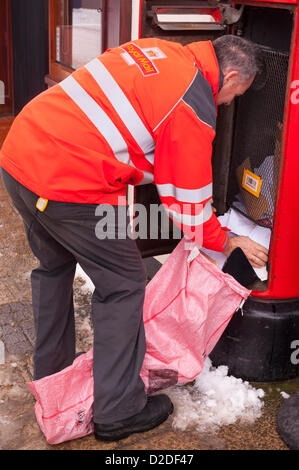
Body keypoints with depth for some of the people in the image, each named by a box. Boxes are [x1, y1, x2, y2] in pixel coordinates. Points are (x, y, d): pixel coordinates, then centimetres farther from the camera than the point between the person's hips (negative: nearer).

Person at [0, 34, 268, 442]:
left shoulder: (158, 50, 14)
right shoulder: (195, 110, -9)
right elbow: (187, 202, -3)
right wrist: (227, 243, 15)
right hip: (68, 185, -9)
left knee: (54, 266, 27)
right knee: (123, 284, 7)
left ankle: (50, 373, 46)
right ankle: (119, 412, 18)